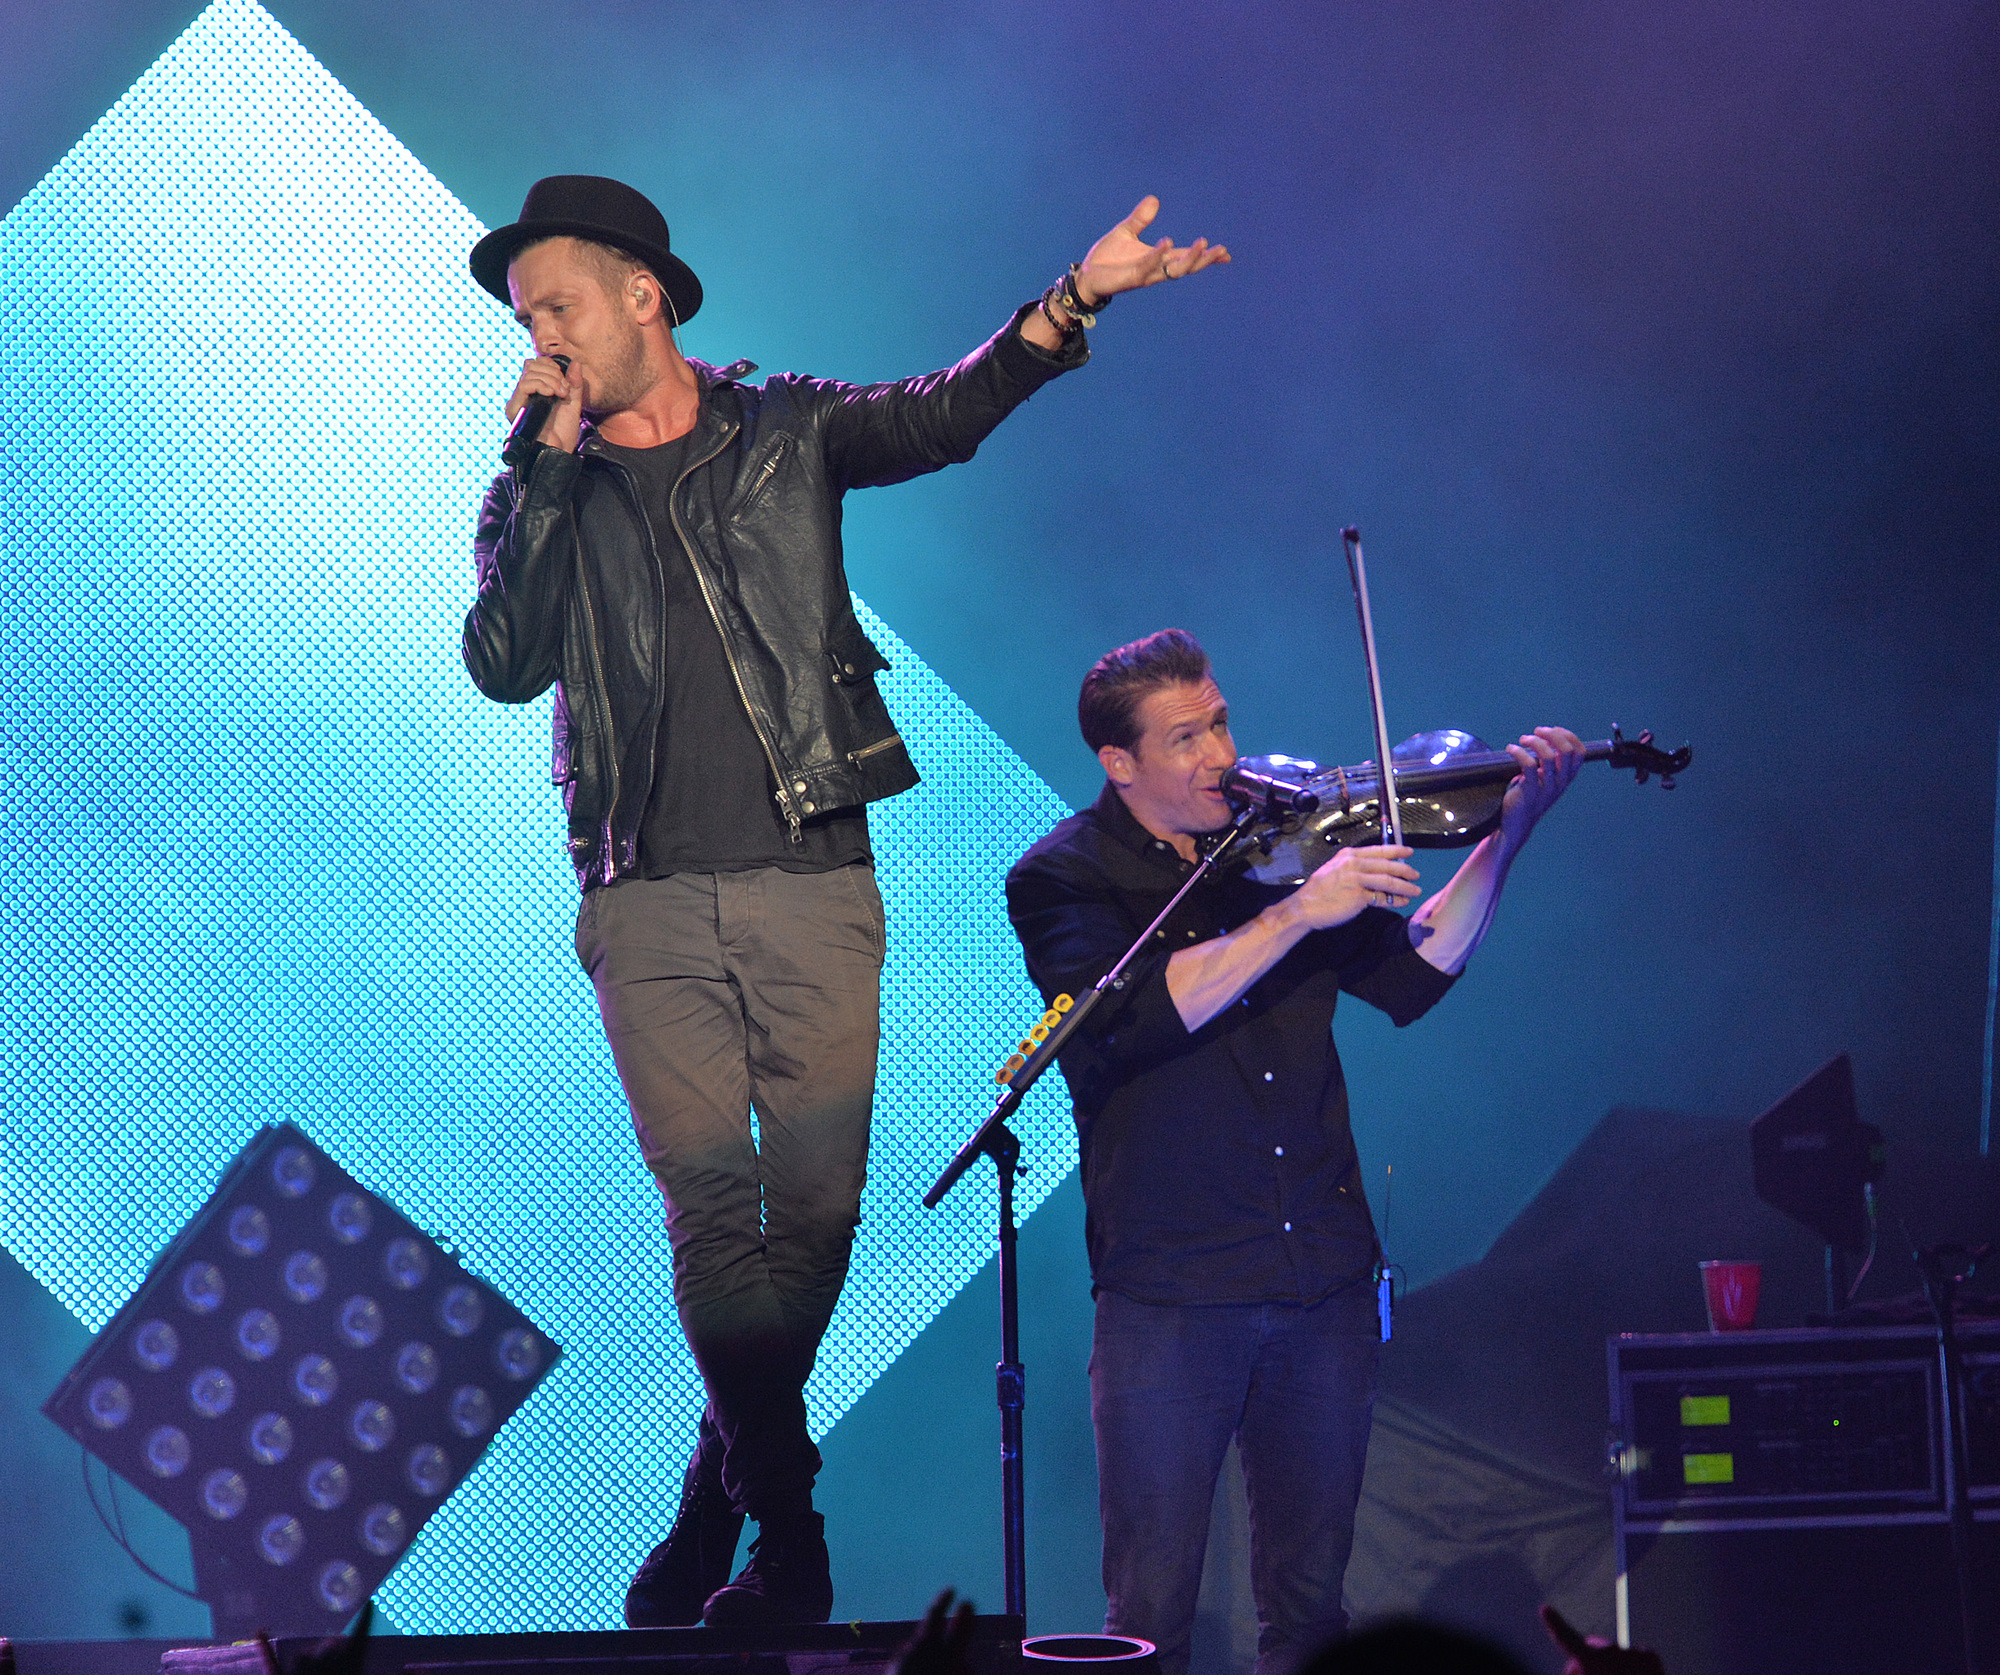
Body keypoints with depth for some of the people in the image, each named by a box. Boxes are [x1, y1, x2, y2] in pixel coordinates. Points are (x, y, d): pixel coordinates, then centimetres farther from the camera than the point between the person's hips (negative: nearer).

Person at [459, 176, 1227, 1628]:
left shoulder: (785, 433, 10)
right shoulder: (541, 492, 11)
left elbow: (939, 416, -4)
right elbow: (502, 664, -4)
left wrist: (1073, 301, -18)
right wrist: (547, 466, -5)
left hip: (812, 884, 0)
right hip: (650, 905, 1)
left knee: (817, 1208, -2)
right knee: (712, 1217, -5)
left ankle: (720, 1497, 18)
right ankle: (787, 1526, 8)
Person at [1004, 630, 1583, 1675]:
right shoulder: (1062, 879, -3)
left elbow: (1408, 978, 5)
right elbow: (1128, 1019, -22)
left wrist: (1508, 832, -4)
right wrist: (1297, 914, -24)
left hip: (1325, 1287, 4)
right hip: (1169, 1297, -4)